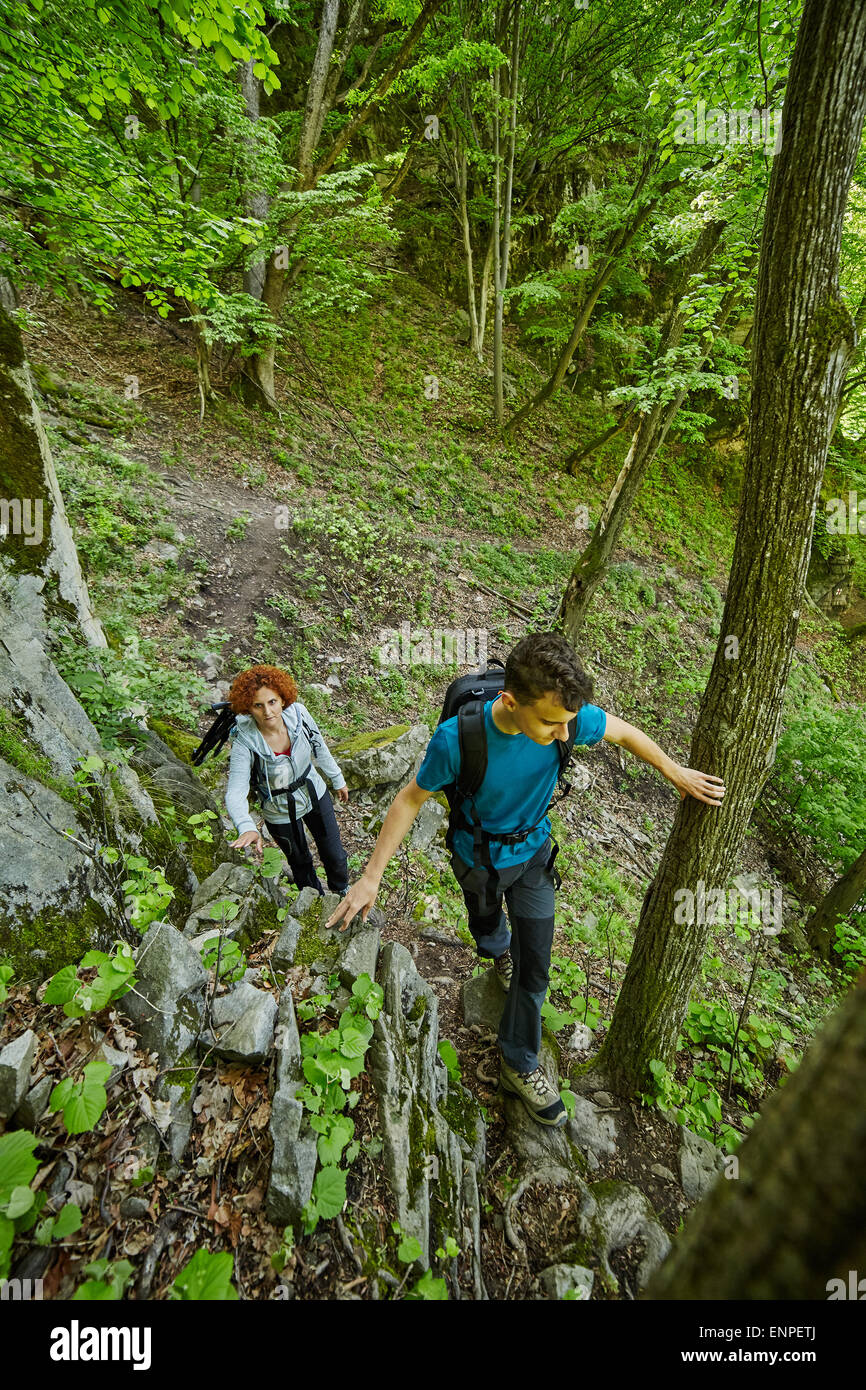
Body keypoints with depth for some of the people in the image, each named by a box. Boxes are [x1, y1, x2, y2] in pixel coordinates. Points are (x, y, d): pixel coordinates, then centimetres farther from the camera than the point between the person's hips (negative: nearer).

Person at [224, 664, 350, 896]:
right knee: (300, 862, 23)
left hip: (315, 793, 2)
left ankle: (341, 889, 54)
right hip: (281, 812, -2)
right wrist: (247, 828, -56)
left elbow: (319, 748, -5)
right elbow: (235, 792, -37)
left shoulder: (297, 713, -23)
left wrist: (338, 779, 8)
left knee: (335, 856, 18)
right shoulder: (245, 742, -31)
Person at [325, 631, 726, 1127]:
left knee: (535, 969, 11)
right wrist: (371, 876, -18)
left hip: (533, 854, 2)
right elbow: (411, 799, -22)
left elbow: (623, 731, -7)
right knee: (488, 928, 29)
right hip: (479, 859, -1)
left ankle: (520, 1065, 37)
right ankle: (500, 953, 67)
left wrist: (674, 771, -8)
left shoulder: (569, 715, -31)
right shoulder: (457, 738, -39)